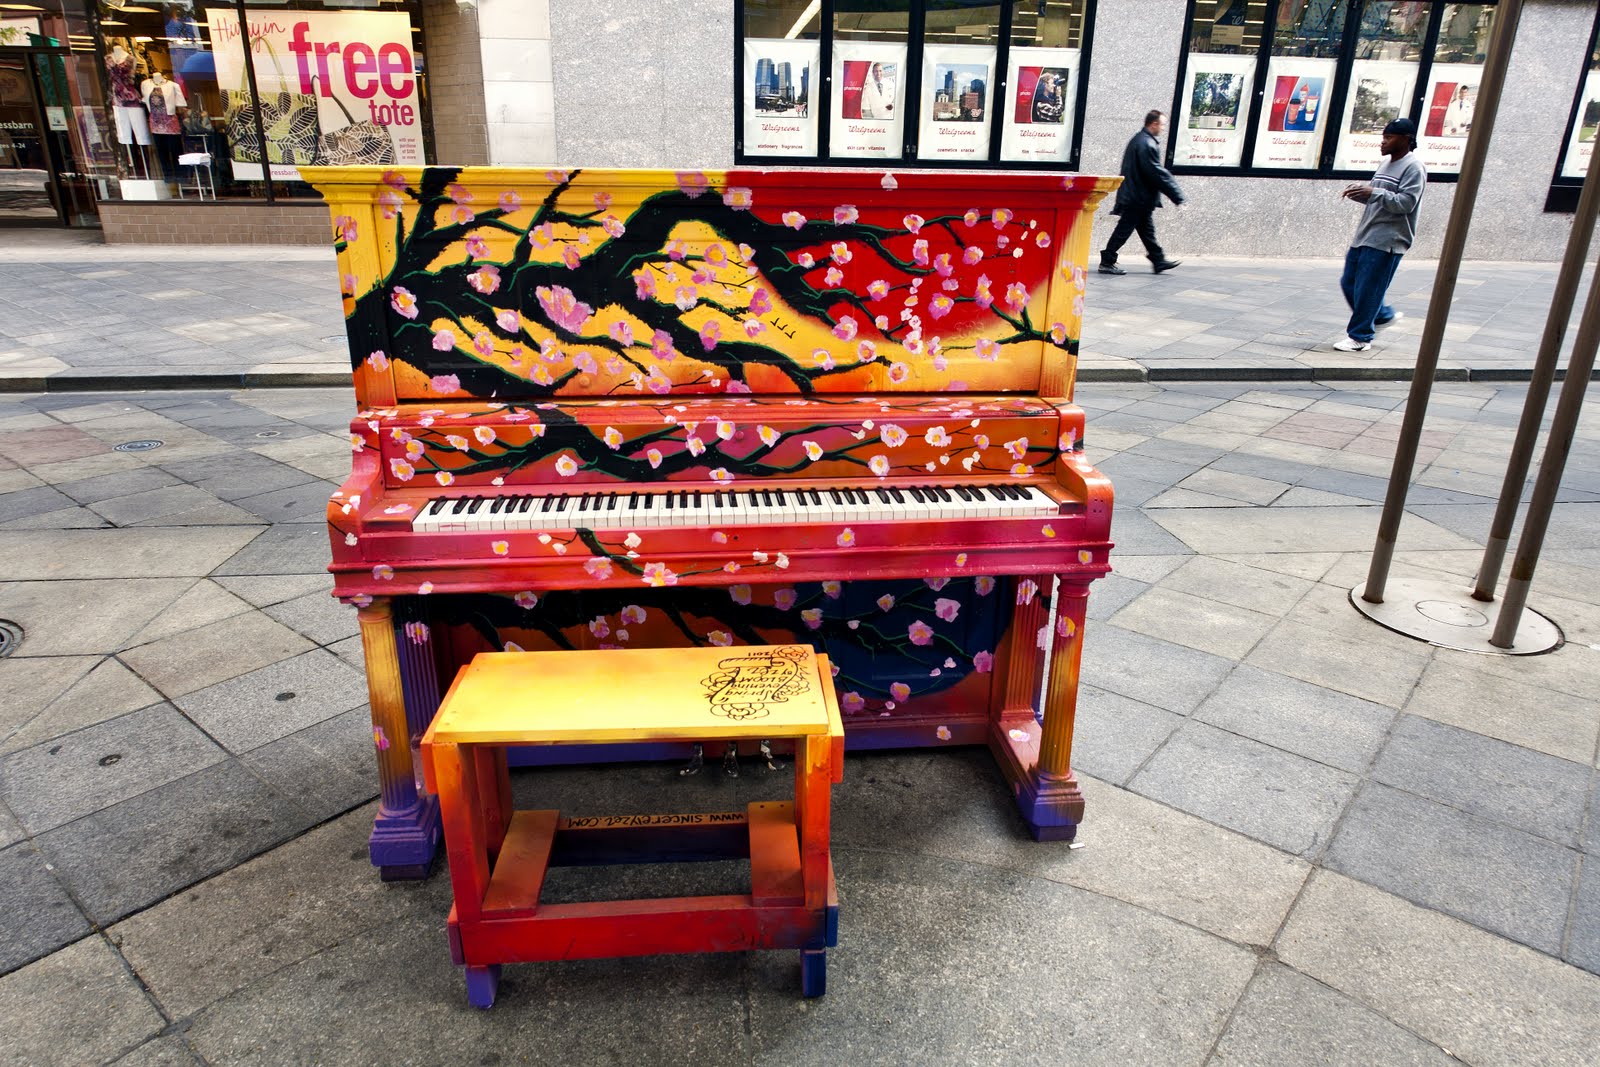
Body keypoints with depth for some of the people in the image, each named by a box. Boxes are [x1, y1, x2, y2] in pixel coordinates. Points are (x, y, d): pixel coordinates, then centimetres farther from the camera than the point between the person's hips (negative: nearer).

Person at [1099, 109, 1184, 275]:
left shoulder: (1137, 140, 14)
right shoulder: (1147, 144, -19)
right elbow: (1157, 173, -21)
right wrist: (1177, 196, -16)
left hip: (1132, 196, 10)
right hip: (1139, 198, -10)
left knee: (1147, 230, 14)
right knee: (1124, 230, -4)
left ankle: (1158, 261, 20)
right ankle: (1107, 263, 1)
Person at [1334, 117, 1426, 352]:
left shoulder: (1413, 167, -9)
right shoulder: (1387, 164, 18)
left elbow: (1406, 203, -19)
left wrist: (1372, 193, -28)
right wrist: (1358, 193, 4)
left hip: (1386, 240, -9)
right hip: (1365, 235, 9)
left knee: (1367, 289, -7)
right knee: (1349, 283, 12)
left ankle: (1360, 337, 2)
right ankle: (1384, 315, 30)